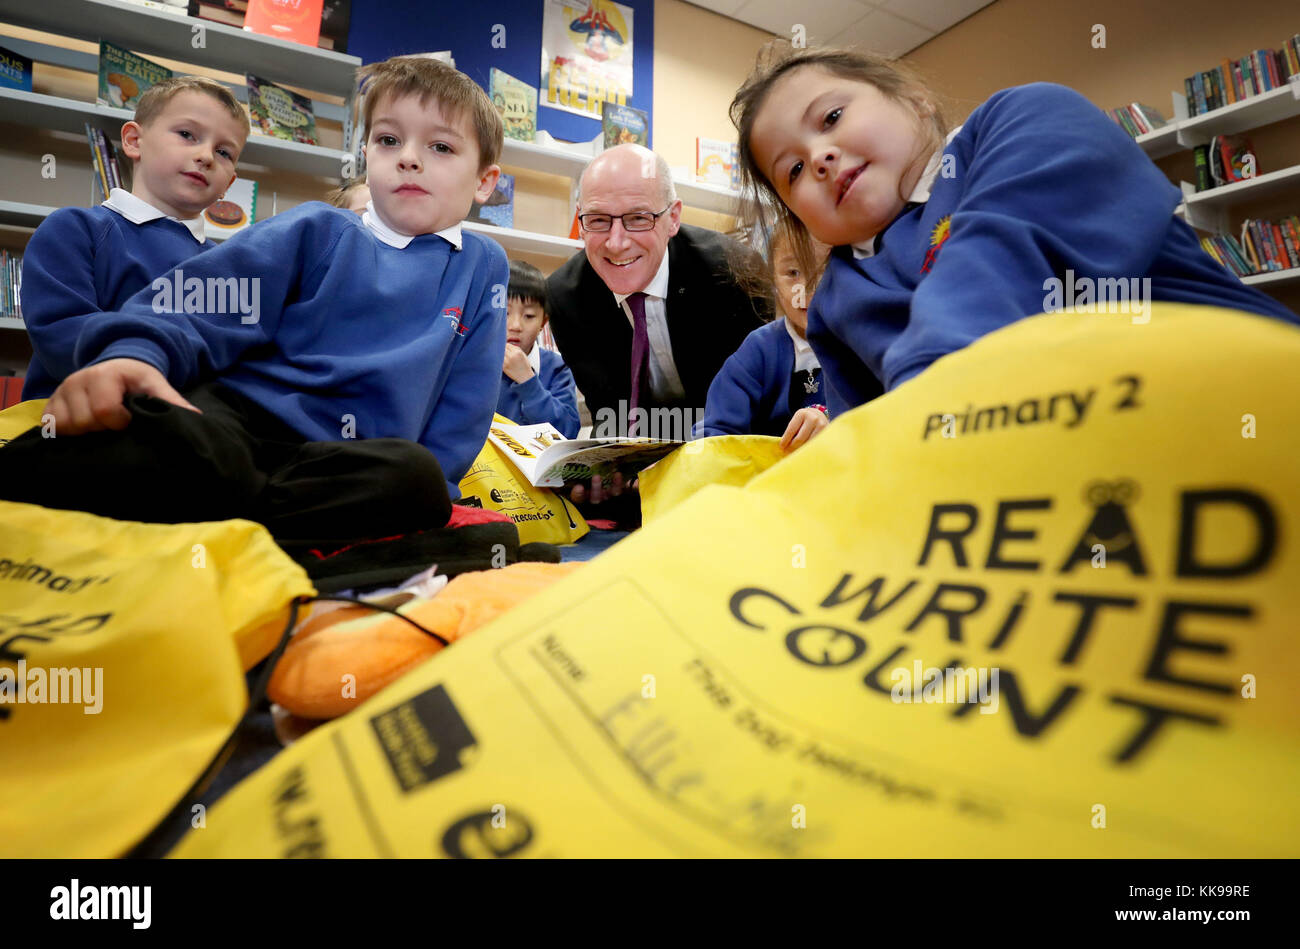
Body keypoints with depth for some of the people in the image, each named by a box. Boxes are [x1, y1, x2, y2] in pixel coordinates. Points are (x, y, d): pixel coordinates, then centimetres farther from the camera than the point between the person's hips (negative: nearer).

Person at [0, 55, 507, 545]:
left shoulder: (482, 268, 15)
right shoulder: (315, 231, 13)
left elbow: (461, 403, 10)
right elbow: (199, 301, 2)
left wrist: (418, 495, -4)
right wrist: (137, 353, -20)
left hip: (343, 460, 2)